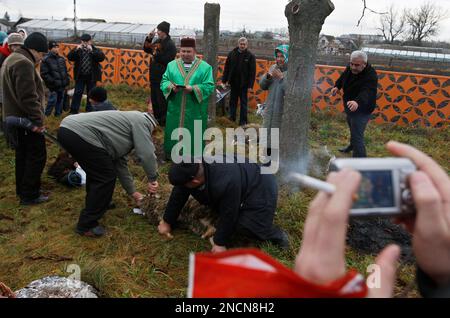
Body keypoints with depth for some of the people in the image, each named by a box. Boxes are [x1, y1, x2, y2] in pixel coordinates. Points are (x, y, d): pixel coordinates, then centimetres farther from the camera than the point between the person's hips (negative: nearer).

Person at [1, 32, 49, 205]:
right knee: (37, 156, -2)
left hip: (15, 118, 11)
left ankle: (22, 189, 30)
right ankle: (29, 195, 6)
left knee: (23, 155, 18)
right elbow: (29, 97, -26)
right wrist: (38, 120, -23)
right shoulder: (24, 63, -20)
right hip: (26, 120, -11)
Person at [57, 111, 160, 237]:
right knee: (106, 177, 0)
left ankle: (97, 203, 47)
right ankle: (87, 225, 10)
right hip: (79, 133, -10)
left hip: (67, 129, 10)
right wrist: (153, 179, 8)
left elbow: (120, 163, 31)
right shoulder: (141, 120, 5)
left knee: (96, 172, 28)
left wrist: (133, 192, 35)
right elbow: (147, 154, -8)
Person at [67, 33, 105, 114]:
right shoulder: (78, 50, 3)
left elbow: (102, 57, -19)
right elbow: (69, 57, -7)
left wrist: (92, 51, -28)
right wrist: (76, 50, -22)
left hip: (91, 76, 0)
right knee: (77, 93, 1)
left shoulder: (95, 50, -1)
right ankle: (74, 110, 8)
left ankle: (90, 110, 22)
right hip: (80, 76, 1)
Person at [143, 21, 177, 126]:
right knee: (154, 98, 16)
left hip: (163, 77, -9)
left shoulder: (170, 45, -14)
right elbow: (147, 50, 20)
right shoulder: (157, 41, 11)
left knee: (162, 100, -3)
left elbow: (167, 60, -24)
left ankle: (163, 120, 8)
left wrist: (155, 55, -16)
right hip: (154, 75, 9)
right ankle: (157, 118, 29)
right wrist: (149, 39, 5)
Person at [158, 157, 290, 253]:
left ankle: (277, 235, 2)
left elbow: (228, 215, -29)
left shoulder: (226, 183, -43)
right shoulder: (191, 168, -21)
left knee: (244, 225, -17)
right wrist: (167, 222, 5)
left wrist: (220, 243, -15)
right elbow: (178, 195, -6)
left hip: (260, 188, -8)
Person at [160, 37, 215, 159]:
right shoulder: (172, 65, 8)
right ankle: (172, 154, 26)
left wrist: (193, 88, -22)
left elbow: (209, 86, -8)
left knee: (193, 133, 6)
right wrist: (171, 87, -16)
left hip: (195, 110, -2)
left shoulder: (205, 67, -2)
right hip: (175, 108, 3)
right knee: (173, 131, 10)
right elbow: (164, 81, 6)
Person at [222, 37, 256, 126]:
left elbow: (252, 72, -8)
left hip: (244, 84, -3)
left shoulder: (250, 56, -6)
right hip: (233, 82, 3)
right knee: (233, 101, 14)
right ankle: (232, 117, 27)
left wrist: (250, 85, -13)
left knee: (243, 102, 6)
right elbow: (227, 68, 6)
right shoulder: (232, 54, 2)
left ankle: (243, 121, 14)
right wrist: (224, 80, 2)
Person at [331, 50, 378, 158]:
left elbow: (366, 92, -49)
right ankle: (352, 145, 57)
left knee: (357, 135, -12)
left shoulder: (371, 75, -31)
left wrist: (357, 102, -67)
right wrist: (337, 86, -2)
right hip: (350, 106, 9)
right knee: (352, 127, 31)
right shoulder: (349, 69, -8)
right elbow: (342, 78, 15)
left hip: (361, 110, -9)